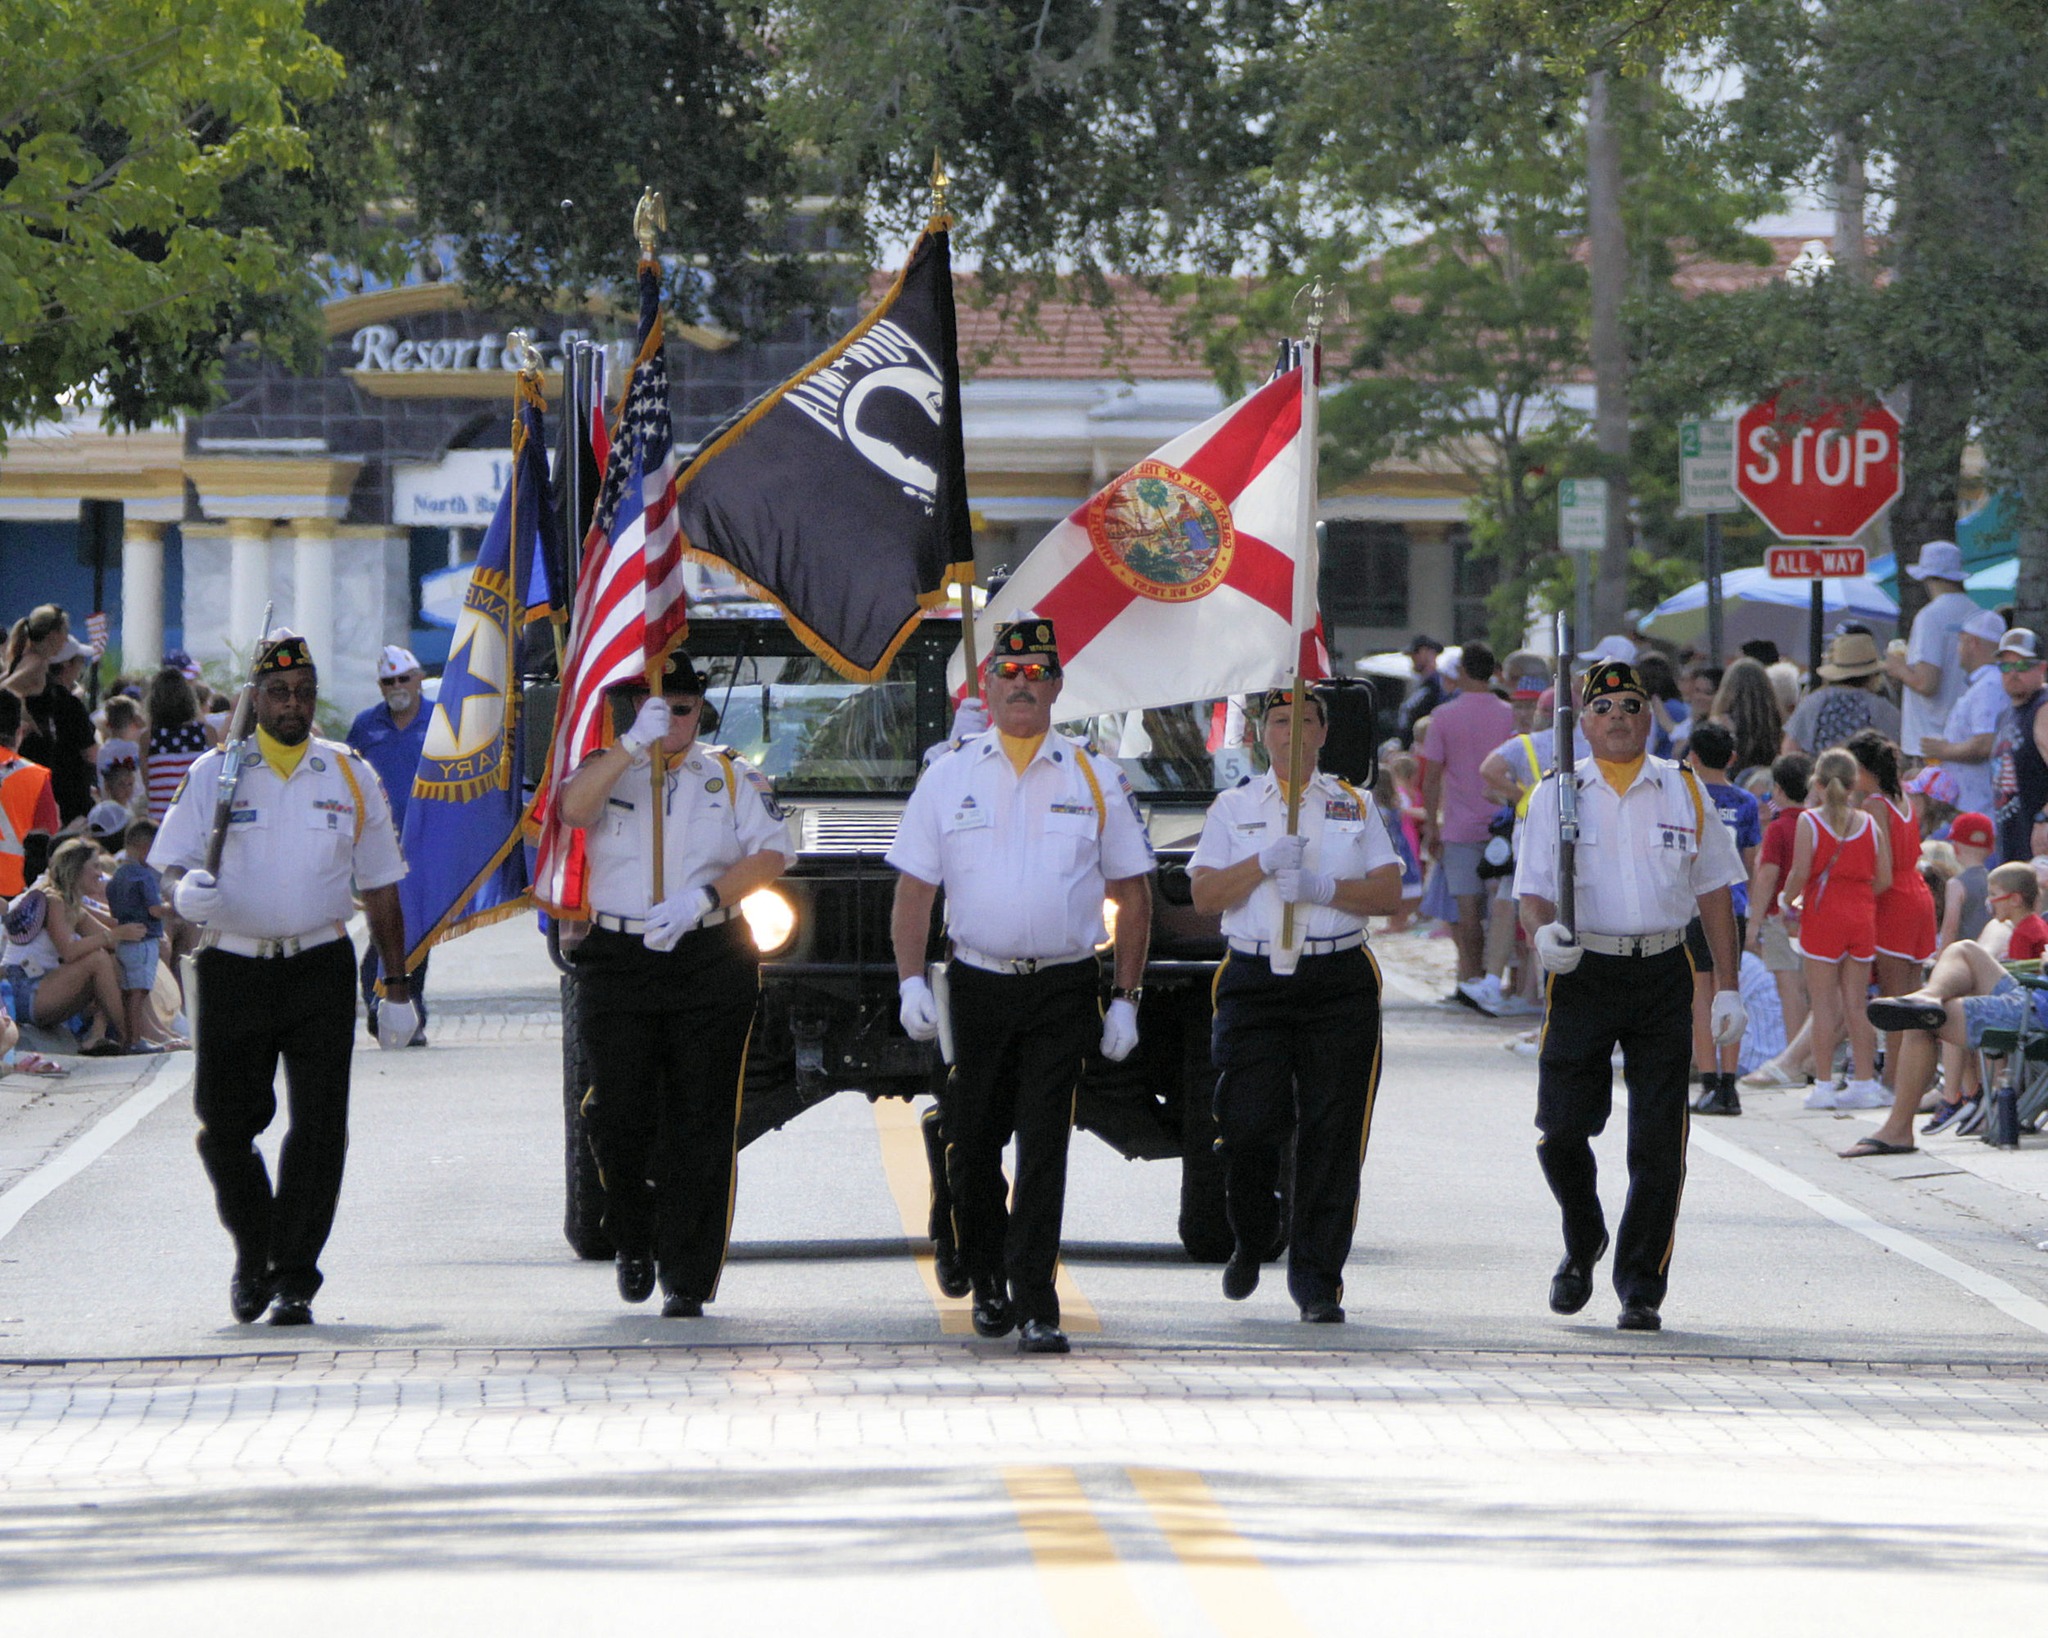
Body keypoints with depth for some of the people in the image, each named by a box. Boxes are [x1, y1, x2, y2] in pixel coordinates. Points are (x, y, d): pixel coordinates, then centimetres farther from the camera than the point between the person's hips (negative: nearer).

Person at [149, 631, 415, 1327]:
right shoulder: (214, 774, 6)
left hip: (319, 966, 0)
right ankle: (252, 1253, 24)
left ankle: (292, 1277, -2)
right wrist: (185, 889, -23)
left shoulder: (351, 777, 9)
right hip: (232, 969, 0)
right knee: (225, 1124, 0)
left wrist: (396, 987, 10)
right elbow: (170, 864, 3)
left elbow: (380, 890, 13)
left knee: (318, 1126, -8)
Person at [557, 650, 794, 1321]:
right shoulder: (608, 771, 10)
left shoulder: (733, 778, 11)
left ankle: (687, 1278, 0)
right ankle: (634, 1242, 21)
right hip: (619, 960, 0)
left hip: (711, 963, 0)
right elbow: (573, 807, -12)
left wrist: (704, 899, -13)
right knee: (618, 1115, -5)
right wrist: (635, 744, -21)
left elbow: (771, 852, 0)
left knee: (701, 1127, -3)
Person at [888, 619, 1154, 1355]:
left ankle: (1036, 1307, -9)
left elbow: (1132, 895, 8)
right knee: (971, 1146, 7)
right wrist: (911, 981, -6)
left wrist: (1125, 998, 2)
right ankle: (988, 1284, 27)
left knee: (1044, 1148, -9)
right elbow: (914, 888, 6)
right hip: (976, 984, 2)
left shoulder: (1096, 779, 5)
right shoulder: (948, 776, 7)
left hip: (1062, 990, -2)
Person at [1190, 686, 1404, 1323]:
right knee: (1249, 1126, -9)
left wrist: (1322, 888, -11)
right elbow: (1205, 895, 1)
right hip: (1254, 979, 0)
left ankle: (1317, 1279, 1)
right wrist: (1264, 864, -12)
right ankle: (1251, 1242, 19)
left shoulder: (1355, 807, 12)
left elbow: (1389, 893, 4)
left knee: (1332, 1136, -4)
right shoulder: (1234, 809, 11)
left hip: (1340, 982, 0)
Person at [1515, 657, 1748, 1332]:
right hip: (1583, 972, -1)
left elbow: (1713, 889, 12)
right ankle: (1582, 1243, 22)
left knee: (1658, 1143, -3)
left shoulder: (1683, 791, 9)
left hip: (1663, 973, 1)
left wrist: (1728, 987, 6)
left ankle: (1641, 1288, 6)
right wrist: (1544, 935, -21)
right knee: (1561, 1129, -6)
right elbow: (1533, 888, 2)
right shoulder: (1558, 793, 6)